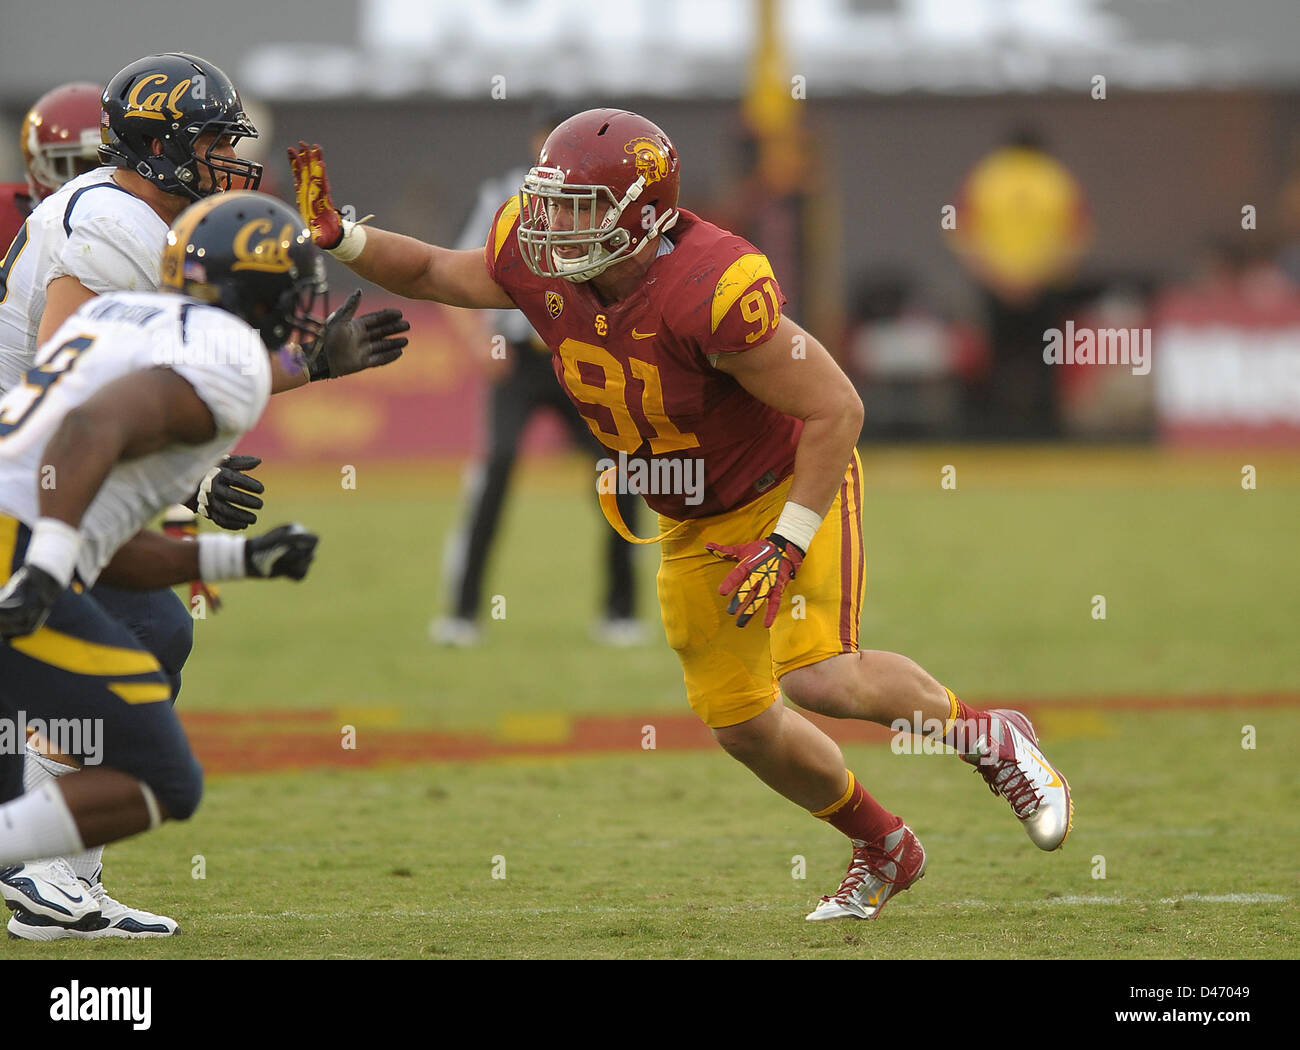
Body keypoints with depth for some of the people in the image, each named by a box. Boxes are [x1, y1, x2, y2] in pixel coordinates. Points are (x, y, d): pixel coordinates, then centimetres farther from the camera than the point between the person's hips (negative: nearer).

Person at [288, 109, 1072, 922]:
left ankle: (985, 736, 5)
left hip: (795, 486, -7)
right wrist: (338, 235, -11)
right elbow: (433, 274, 6)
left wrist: (785, 545, -28)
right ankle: (885, 851, 30)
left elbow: (837, 411, -29)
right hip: (695, 525, 7)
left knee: (820, 678, -24)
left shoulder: (713, 291, -36)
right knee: (743, 724, 7)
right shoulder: (541, 265, -15)